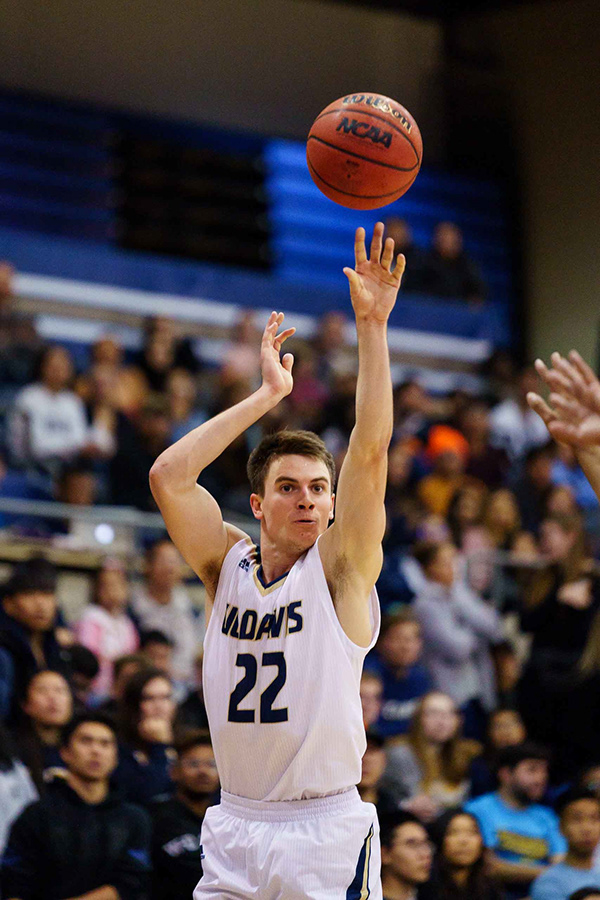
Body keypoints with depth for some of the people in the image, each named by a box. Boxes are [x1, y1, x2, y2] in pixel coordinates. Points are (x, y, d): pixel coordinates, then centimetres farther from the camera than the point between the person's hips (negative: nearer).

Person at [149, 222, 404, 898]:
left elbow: (369, 453, -12)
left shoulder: (341, 567, 0)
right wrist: (269, 395, -5)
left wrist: (372, 325, -17)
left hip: (328, 835, -3)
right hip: (235, 832, 3)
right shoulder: (227, 565, 7)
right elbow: (168, 477, -6)